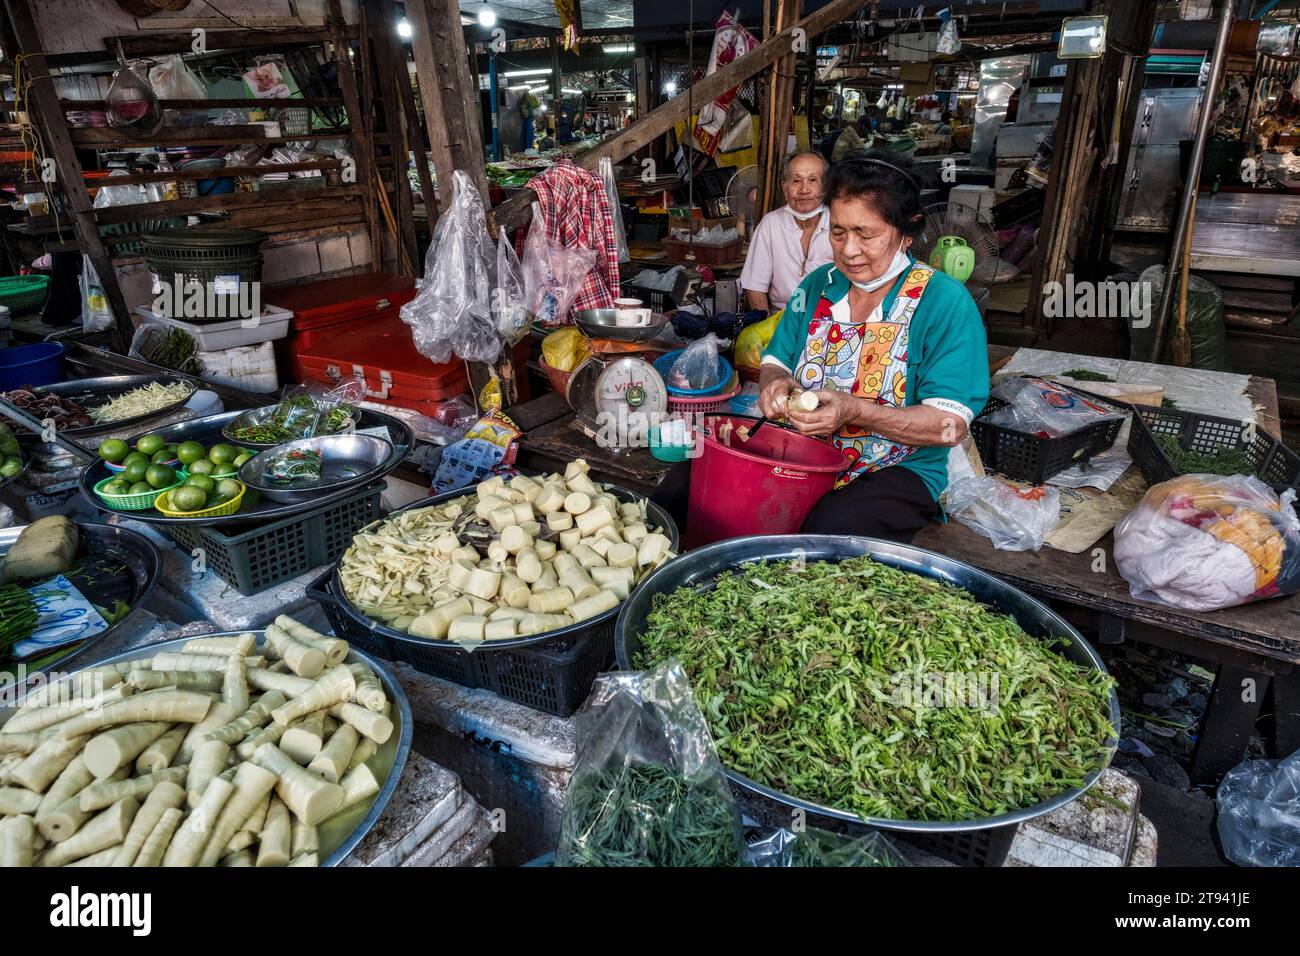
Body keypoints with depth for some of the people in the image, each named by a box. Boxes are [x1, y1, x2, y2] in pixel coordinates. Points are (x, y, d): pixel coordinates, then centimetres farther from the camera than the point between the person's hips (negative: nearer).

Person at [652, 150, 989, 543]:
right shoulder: (819, 285, 8)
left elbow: (951, 424, -15)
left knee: (831, 530, -38)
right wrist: (776, 383, -11)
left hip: (895, 470, -4)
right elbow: (775, 361, 16)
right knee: (680, 487, -17)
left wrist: (853, 411, -29)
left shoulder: (947, 302, -9)